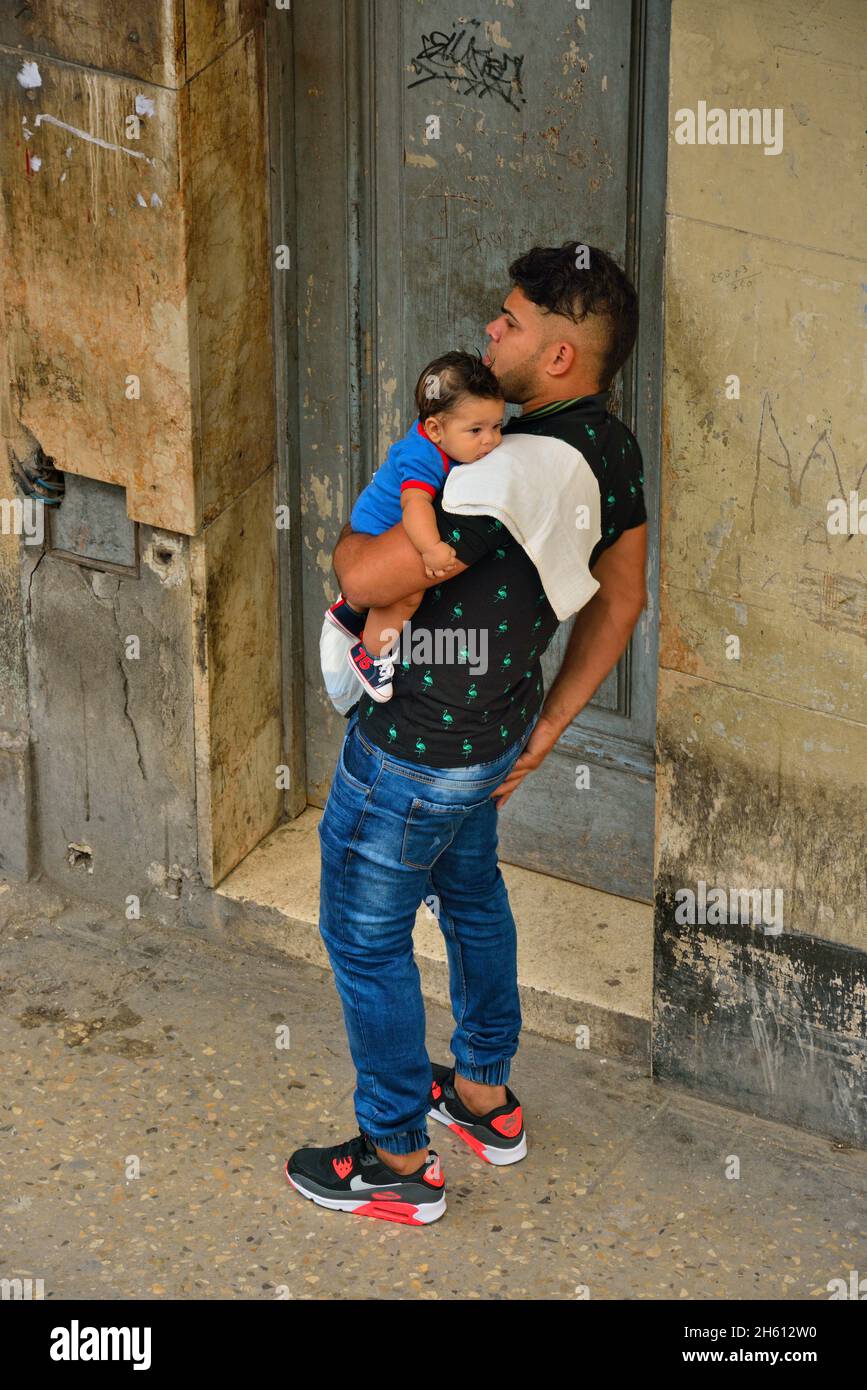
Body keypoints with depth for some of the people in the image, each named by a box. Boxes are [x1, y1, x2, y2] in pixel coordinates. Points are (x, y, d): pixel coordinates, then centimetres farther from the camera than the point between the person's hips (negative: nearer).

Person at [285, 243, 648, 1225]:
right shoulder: (611, 448, -4)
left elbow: (363, 578, -34)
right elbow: (620, 600, 7)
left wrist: (347, 536, -9)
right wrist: (546, 727, 12)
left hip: (413, 748, -9)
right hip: (495, 730, 9)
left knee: (365, 935, 9)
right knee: (470, 893, 29)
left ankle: (398, 1161, 23)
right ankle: (486, 1098, 47)